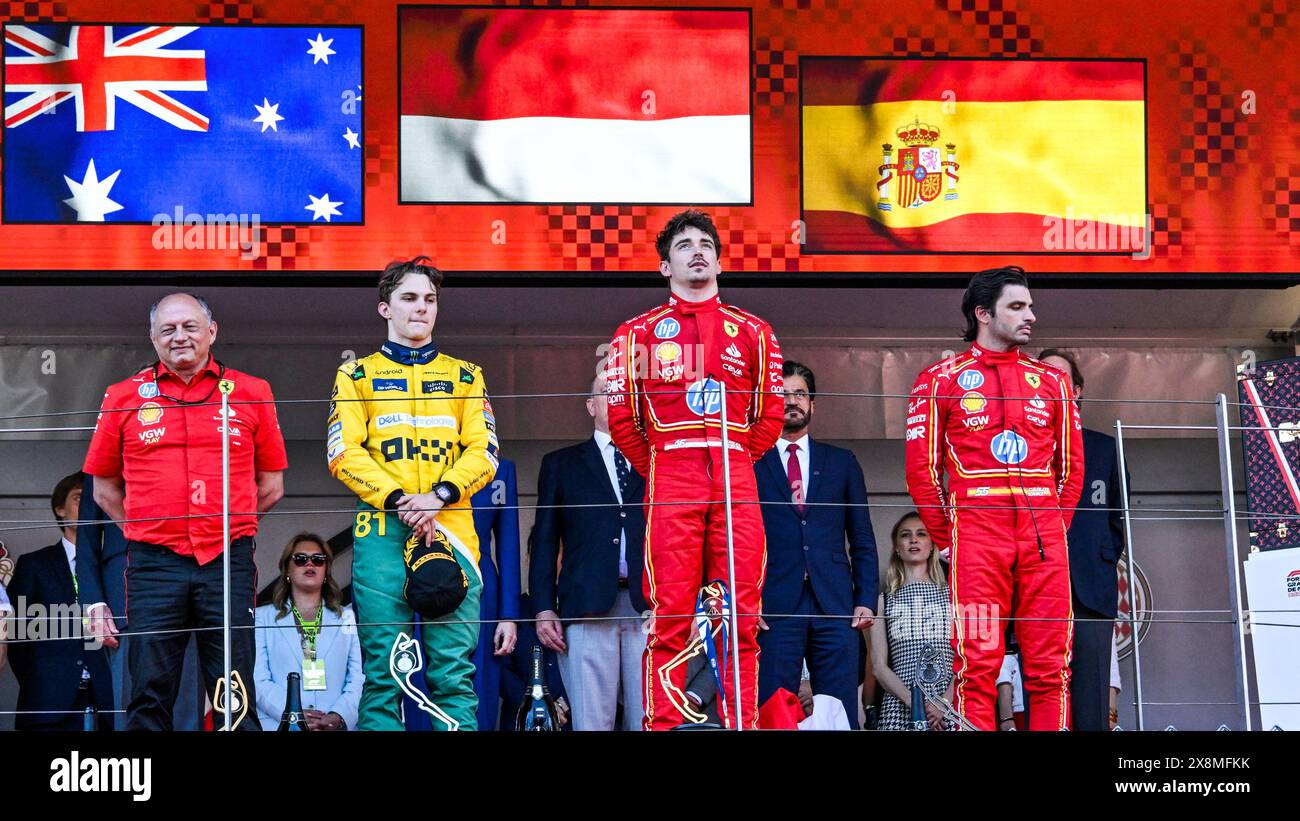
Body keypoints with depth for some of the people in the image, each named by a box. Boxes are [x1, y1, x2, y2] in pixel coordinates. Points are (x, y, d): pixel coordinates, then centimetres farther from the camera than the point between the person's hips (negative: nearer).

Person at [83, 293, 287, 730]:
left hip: (229, 563, 0)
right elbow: (105, 488, 16)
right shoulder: (123, 397, 9)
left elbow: (271, 486, 15)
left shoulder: (251, 394, 8)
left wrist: (228, 526, 9)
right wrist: (147, 531, 9)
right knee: (149, 696, 1)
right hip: (154, 565, 0)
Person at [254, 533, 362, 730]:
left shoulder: (347, 618, 20)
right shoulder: (263, 617, 17)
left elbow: (358, 678, 8)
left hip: (335, 726, 1)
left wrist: (338, 717, -10)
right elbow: (258, 679, 4)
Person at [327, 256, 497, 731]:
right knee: (383, 670, -5)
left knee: (454, 670, -5)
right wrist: (397, 500, -11)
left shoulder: (464, 376, 19)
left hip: (451, 529, 1)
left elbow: (484, 451, 8)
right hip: (381, 532, -1)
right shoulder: (357, 375, 14)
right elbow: (344, 454, 3)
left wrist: (439, 496, -10)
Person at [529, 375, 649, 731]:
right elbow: (544, 540, 12)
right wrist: (544, 608, 2)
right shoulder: (561, 464, 17)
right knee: (591, 721, -6)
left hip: (649, 606, 1)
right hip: (588, 605, 0)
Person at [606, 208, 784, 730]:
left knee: (742, 612, -3)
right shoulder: (639, 333, 11)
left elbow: (769, 416, 15)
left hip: (736, 481, 2)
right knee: (671, 612, -7)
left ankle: (742, 721, 1)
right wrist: (656, 470, 7)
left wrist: (735, 465, 10)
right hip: (670, 483, -1)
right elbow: (621, 418, 9)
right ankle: (663, 724, -6)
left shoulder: (752, 332, 16)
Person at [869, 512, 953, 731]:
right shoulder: (883, 600, 12)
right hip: (900, 704, 0)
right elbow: (879, 666, 6)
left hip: (950, 703, 0)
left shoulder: (951, 594, 12)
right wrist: (915, 702, -8)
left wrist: (944, 703, -10)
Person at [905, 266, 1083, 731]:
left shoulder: (1051, 382, 18)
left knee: (1050, 667, -1)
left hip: (1044, 536, 3)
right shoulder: (942, 379, 9)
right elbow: (921, 467, 6)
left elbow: (1071, 466, 19)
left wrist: (1054, 529, 10)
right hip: (976, 531, -3)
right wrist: (946, 540, 3)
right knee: (977, 666, -8)